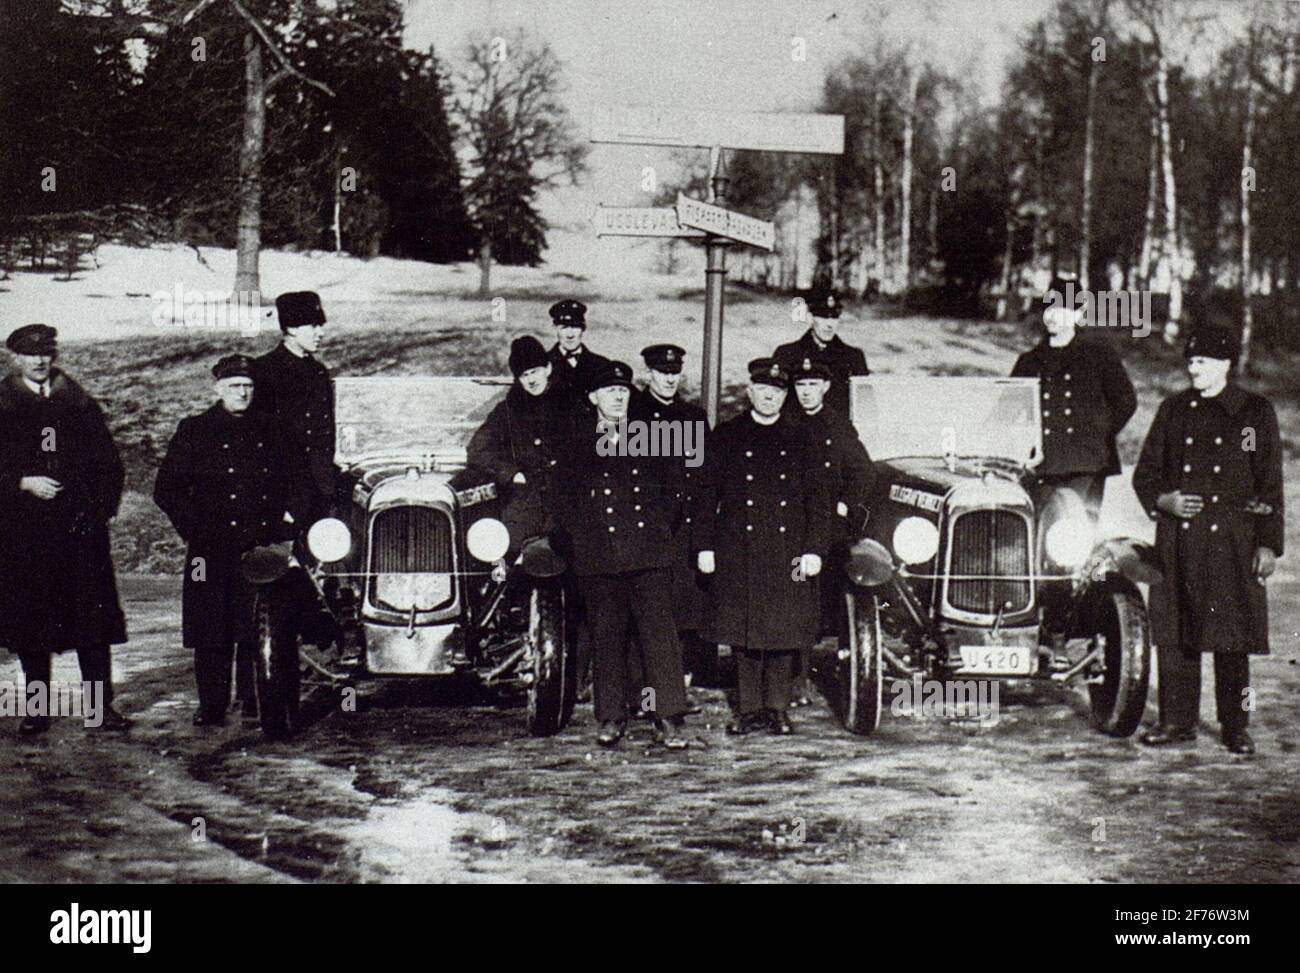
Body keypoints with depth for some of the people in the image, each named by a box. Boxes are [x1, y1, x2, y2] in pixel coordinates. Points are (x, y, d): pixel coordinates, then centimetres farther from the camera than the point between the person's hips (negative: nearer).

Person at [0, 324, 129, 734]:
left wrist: (104, 508, 1)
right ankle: (36, 708, 12)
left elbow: (109, 462, 12)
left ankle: (102, 705, 4)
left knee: (93, 618, -1)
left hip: (82, 529, 1)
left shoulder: (81, 405, 10)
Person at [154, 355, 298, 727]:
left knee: (261, 630, 3)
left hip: (263, 547, 3)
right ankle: (212, 707, 8)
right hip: (213, 550, -2)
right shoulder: (194, 431, 2)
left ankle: (257, 702, 14)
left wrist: (283, 526, 7)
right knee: (213, 632, 0)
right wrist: (194, 529, -5)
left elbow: (287, 484, 19)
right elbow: (166, 490, 2)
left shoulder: (269, 430, 12)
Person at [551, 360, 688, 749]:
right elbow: (564, 503, 10)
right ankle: (611, 717, 12)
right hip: (598, 557, 0)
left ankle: (667, 719, -5)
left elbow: (672, 492, 15)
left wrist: (658, 528, 3)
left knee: (659, 630, -6)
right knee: (606, 635, 3)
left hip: (650, 554, 0)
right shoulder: (577, 445, 10)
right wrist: (580, 544, 1)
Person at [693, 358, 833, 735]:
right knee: (743, 633, 2)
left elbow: (818, 497, 6)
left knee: (784, 631, 3)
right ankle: (749, 708, 10)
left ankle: (777, 708, 13)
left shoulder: (800, 438, 8)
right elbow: (706, 492, 6)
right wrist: (704, 546, 0)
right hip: (738, 553, 0)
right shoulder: (726, 435, 7)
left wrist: (814, 549, -3)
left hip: (788, 553, 0)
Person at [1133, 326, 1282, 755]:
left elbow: (1270, 484, 2)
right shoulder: (1174, 409, 10)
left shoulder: (1256, 412, 2)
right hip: (1178, 540, 3)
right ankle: (1178, 720, 13)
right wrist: (1163, 500, -6)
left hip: (1233, 542, -3)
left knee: (1232, 639, 0)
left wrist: (1268, 544, -4)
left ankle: (1235, 726, 10)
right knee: (1174, 634, 4)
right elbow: (1144, 473, 15)